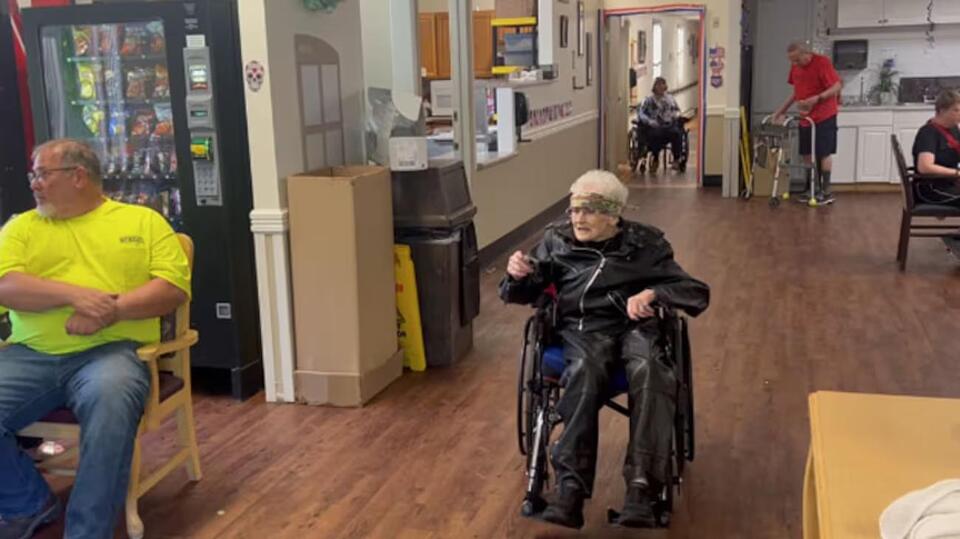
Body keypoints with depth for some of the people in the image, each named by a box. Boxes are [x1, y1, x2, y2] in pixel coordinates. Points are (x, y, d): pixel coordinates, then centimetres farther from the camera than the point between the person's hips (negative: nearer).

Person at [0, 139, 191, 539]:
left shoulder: (143, 220, 11)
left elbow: (175, 287, 0)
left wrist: (113, 309, -16)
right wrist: (74, 293, -16)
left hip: (110, 351, -3)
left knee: (112, 405, -37)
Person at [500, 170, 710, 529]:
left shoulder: (644, 244, 11)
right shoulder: (557, 240, 14)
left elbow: (698, 293, 7)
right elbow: (521, 295, 19)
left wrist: (652, 293, -13)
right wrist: (518, 276, -7)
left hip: (633, 325, 0)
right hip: (582, 328, 0)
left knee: (648, 370, -37)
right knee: (584, 372, -37)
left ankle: (641, 488, -43)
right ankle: (572, 487, -42)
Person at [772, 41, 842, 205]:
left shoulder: (822, 63, -15)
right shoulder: (795, 67, 6)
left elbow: (837, 86, -16)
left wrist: (817, 98, -28)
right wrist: (782, 110, 12)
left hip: (824, 116, -7)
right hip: (805, 117, 7)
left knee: (824, 154, -2)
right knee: (808, 155, 9)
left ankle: (826, 192, 5)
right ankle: (814, 190, 19)